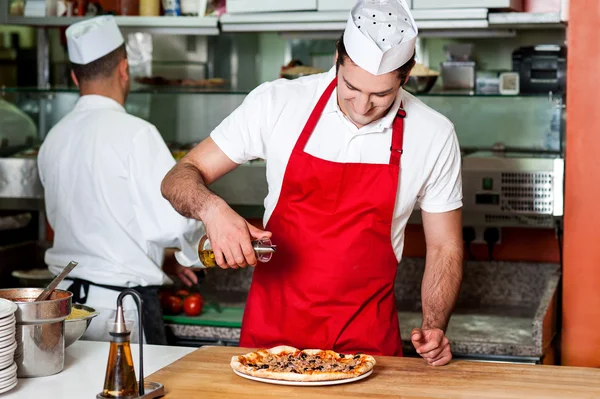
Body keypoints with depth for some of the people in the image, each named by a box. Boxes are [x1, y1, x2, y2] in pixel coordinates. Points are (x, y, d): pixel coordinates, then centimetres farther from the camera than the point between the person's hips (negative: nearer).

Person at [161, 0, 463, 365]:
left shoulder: (435, 136, -7)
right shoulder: (277, 102, -9)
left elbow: (445, 247, 4)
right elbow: (179, 179, -4)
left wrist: (434, 327, -12)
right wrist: (211, 209, -26)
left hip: (367, 338, 0)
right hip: (270, 330, 0)